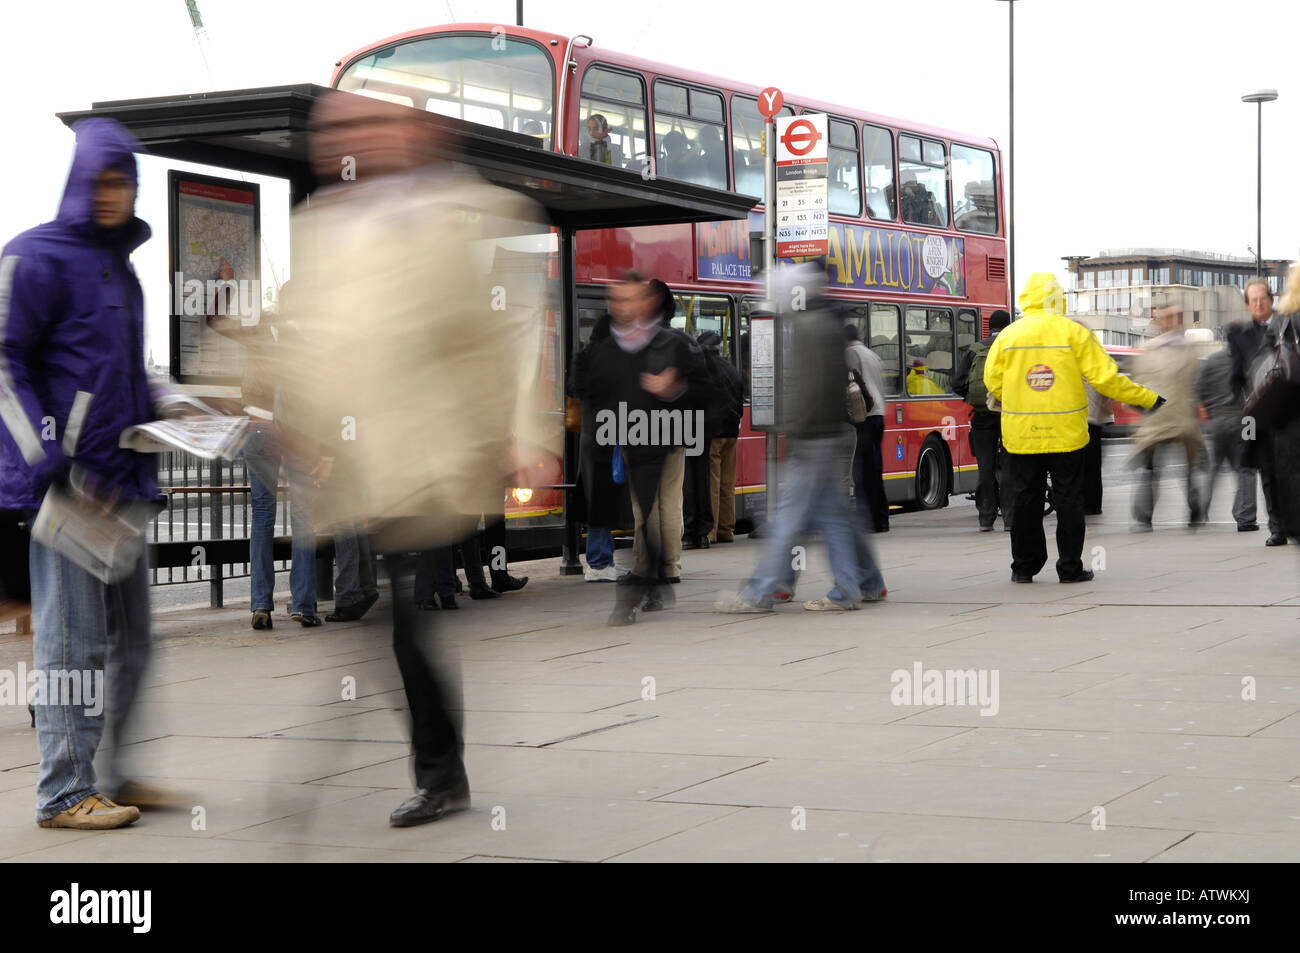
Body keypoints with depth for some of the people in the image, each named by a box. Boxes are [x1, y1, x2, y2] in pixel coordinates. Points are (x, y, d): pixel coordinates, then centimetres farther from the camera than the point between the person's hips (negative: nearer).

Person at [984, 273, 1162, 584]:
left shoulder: (1008, 336, 0)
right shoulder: (1074, 333, -4)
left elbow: (992, 382, 4)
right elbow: (1104, 377, -7)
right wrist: (1149, 399, 3)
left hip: (1020, 435, 2)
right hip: (1066, 435, -1)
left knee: (1025, 499, 10)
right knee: (1068, 500, 7)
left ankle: (1024, 567, 14)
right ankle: (1070, 567, 10)